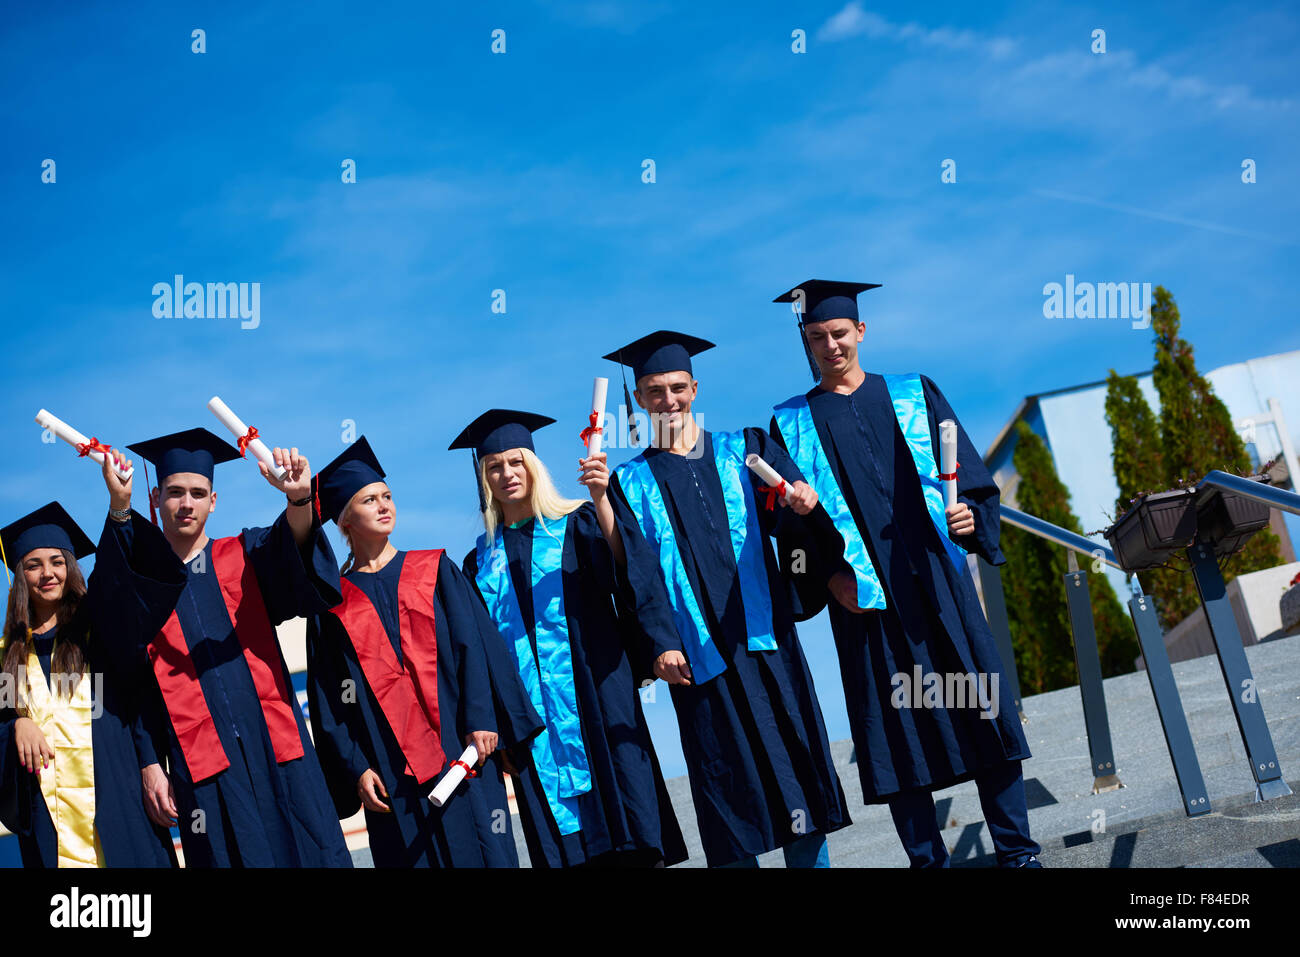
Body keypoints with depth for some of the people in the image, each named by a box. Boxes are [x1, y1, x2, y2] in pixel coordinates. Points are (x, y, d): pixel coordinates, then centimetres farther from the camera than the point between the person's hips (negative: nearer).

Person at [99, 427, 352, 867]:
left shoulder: (245, 557, 11)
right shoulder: (138, 578, 12)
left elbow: (295, 549, -12)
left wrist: (299, 499, -32)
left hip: (275, 747, 1)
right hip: (201, 761, 0)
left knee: (307, 854, -5)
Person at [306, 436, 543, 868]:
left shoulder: (435, 571, 10)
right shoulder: (333, 602, 8)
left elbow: (474, 642, 2)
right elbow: (329, 702, 5)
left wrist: (481, 719, -10)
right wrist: (355, 768, -5)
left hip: (458, 748, 1)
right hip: (390, 764, 0)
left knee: (477, 849, -3)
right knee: (414, 855, -1)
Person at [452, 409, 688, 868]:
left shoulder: (575, 525, 6)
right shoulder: (482, 561, 15)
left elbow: (622, 564, -15)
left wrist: (601, 499, -29)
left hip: (594, 690, -3)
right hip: (531, 712, 3)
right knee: (565, 840, -1)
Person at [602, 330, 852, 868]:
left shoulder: (743, 450, 14)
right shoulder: (631, 483, 11)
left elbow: (782, 514, -2)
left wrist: (800, 501, -26)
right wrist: (660, 642, -12)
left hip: (762, 634, 1)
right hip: (697, 650, -1)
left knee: (793, 753, -2)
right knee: (727, 776, -1)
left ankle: (812, 859, 6)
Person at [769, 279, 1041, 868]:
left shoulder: (914, 396, 13)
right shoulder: (793, 425, 11)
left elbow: (970, 474, 10)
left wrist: (970, 515, -10)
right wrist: (827, 574, -9)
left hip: (935, 572, 1)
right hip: (864, 589, 0)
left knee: (979, 705, -1)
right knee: (895, 723, -1)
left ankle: (1015, 846, 6)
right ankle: (927, 857, 7)